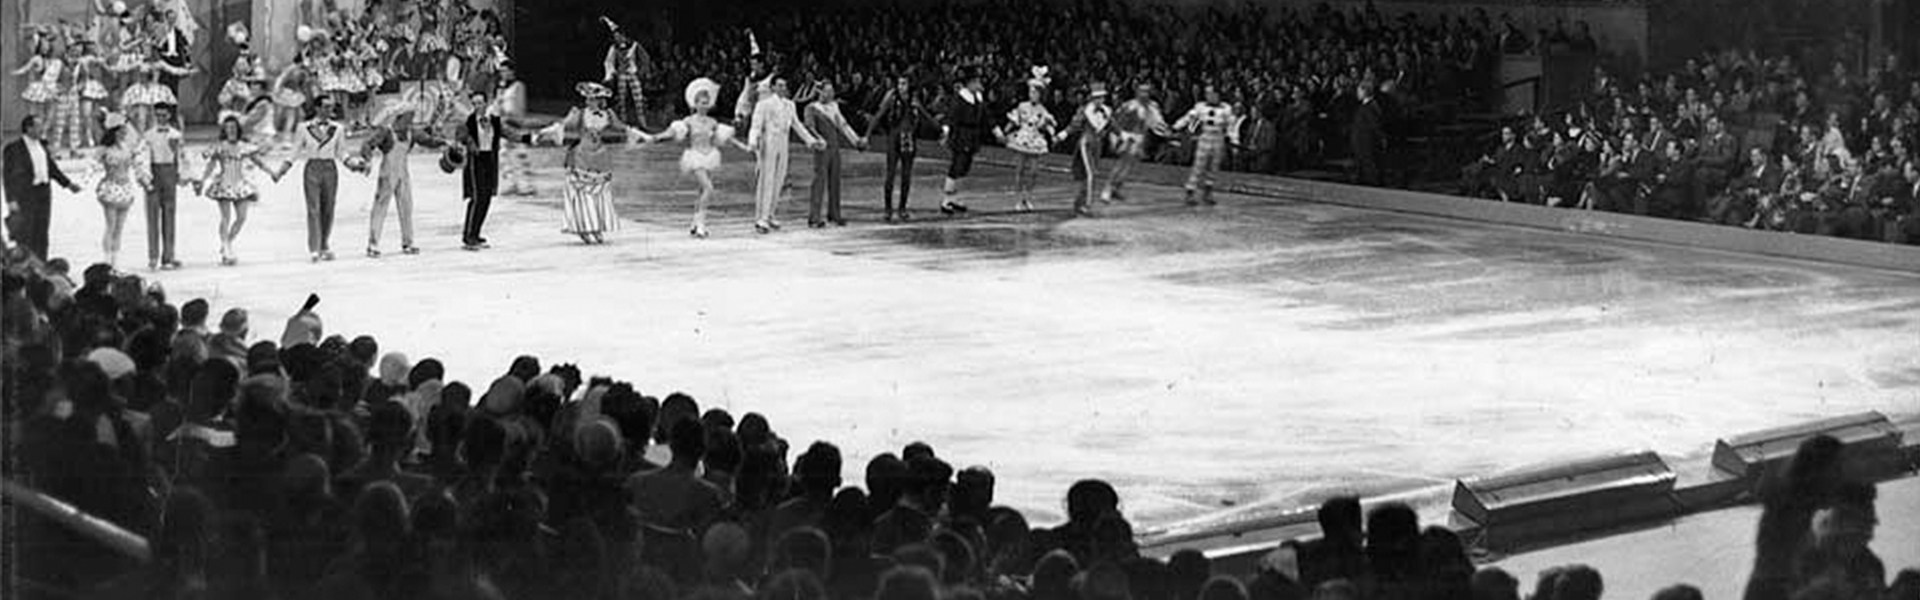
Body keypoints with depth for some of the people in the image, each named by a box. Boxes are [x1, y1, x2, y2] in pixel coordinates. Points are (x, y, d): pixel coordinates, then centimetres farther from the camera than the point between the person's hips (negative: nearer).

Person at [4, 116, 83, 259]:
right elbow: (9, 176, -10)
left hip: (44, 193, 6)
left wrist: (68, 183, 14)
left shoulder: (42, 145, 11)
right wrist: (11, 200, -15)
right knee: (25, 237, -3)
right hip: (25, 196, -6)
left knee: (41, 234, 9)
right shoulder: (13, 149, -8)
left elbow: (52, 168, 19)